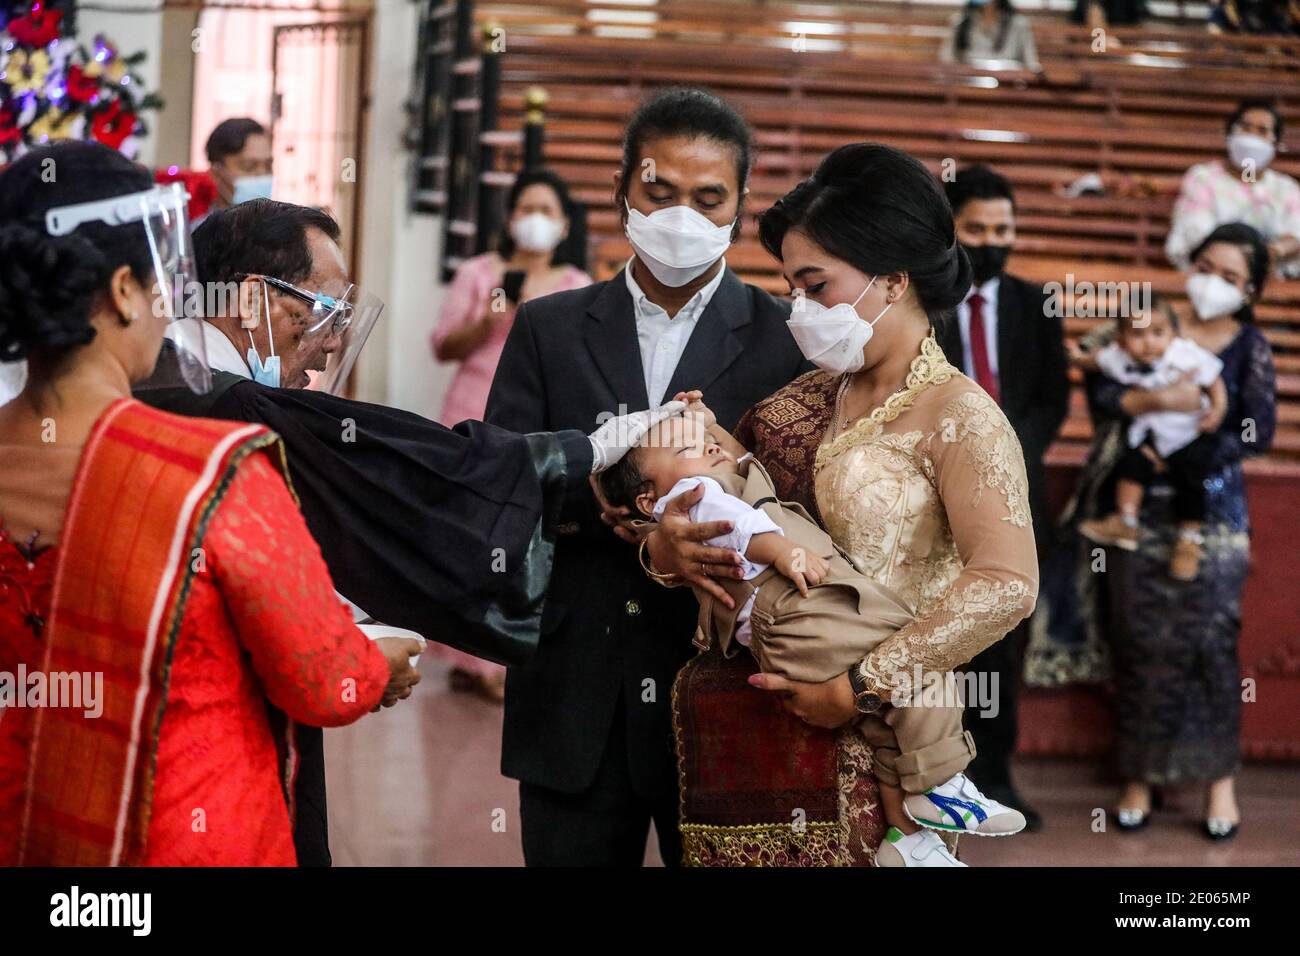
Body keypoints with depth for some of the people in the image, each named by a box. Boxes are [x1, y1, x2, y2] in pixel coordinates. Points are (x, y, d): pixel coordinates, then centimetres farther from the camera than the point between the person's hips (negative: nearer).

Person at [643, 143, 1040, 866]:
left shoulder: (957, 416, -10)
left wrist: (859, 690, -22)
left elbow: (1007, 583, -23)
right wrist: (668, 544, -10)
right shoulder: (806, 402, 11)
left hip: (865, 761, -6)